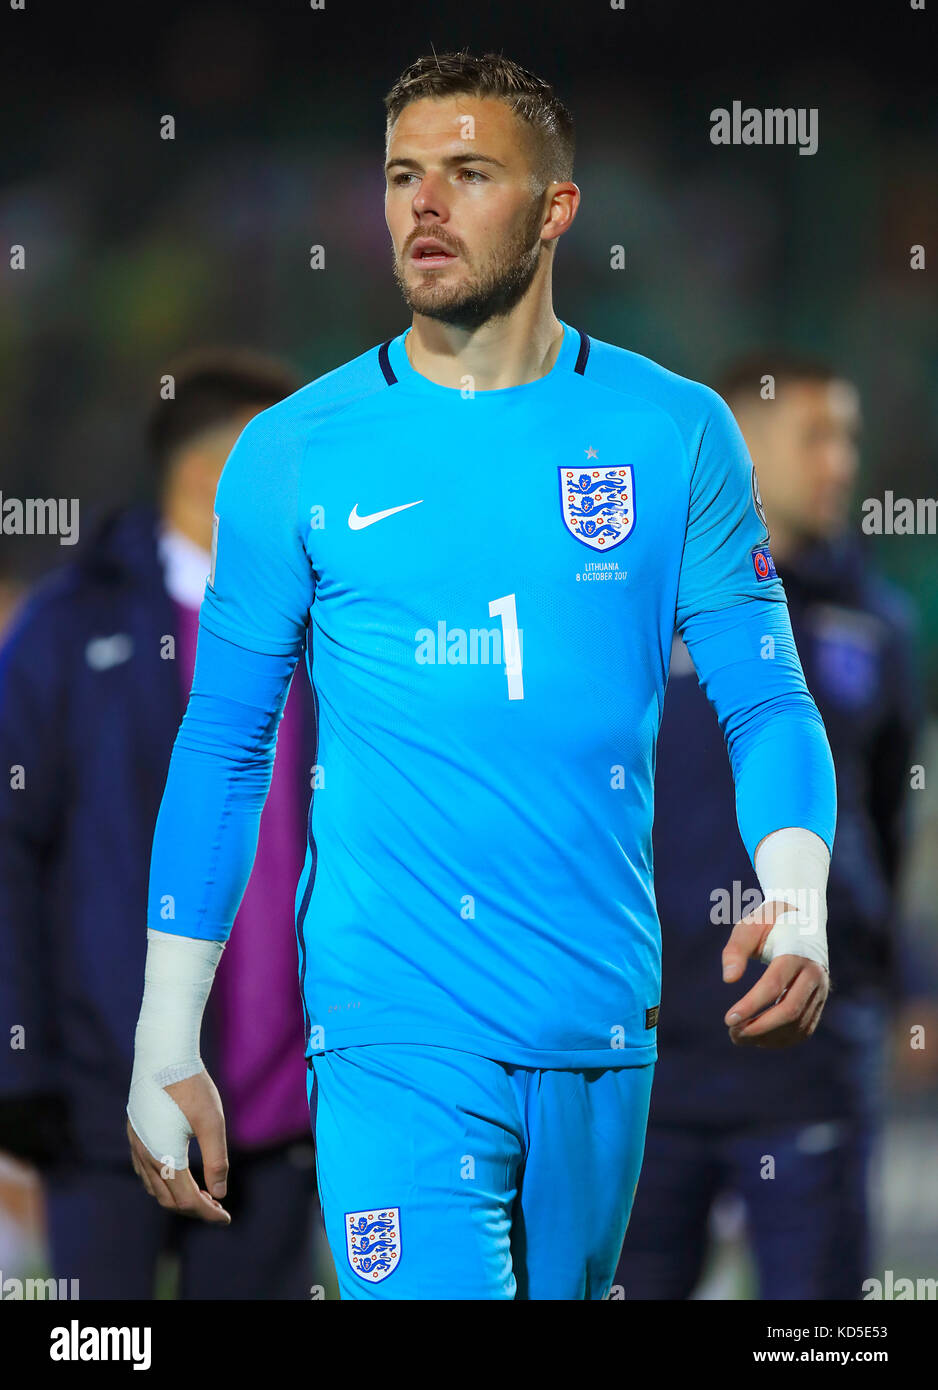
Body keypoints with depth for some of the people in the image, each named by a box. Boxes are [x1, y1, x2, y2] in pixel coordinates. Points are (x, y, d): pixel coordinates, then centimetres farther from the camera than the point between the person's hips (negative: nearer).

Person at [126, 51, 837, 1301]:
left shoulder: (675, 436, 4)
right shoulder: (294, 454, 2)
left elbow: (766, 701, 5)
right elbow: (225, 746, 6)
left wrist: (797, 899, -16)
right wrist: (164, 1046, 4)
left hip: (602, 1027, 2)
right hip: (393, 1030, -2)